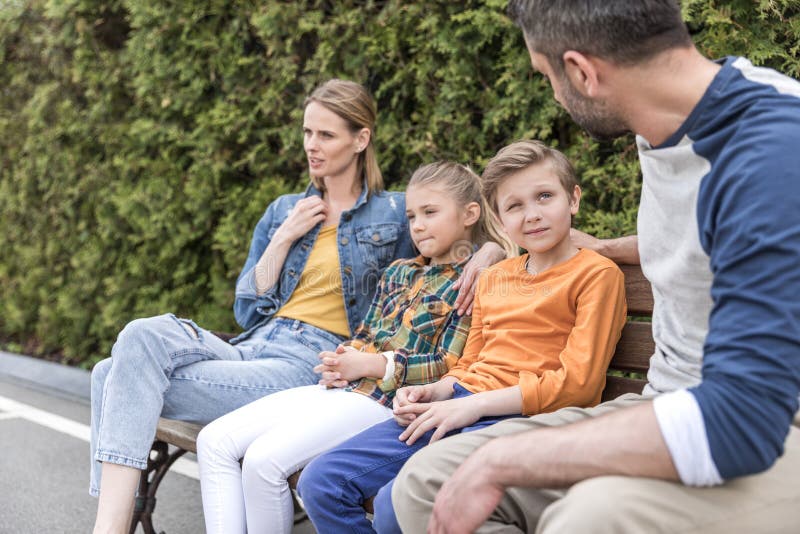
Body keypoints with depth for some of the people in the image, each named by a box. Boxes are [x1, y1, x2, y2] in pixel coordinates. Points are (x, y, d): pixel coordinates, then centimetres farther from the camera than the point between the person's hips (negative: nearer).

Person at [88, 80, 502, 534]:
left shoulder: (396, 214, 7)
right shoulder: (285, 212, 20)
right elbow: (247, 311, 16)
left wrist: (485, 254, -15)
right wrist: (285, 237, 4)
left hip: (312, 365, -5)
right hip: (250, 350, 5)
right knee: (142, 337, -24)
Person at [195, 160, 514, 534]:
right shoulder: (399, 272, 21)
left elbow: (450, 365, -11)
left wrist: (369, 365, -13)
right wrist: (339, 365, 0)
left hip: (387, 401, -8)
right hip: (341, 389, 9)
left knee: (264, 459, -25)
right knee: (215, 441, -5)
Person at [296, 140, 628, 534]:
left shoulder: (596, 274, -1)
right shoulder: (493, 278, 21)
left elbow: (577, 382, -10)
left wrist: (475, 404, -13)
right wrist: (431, 393, 4)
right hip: (459, 407, 7)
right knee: (320, 482, -5)